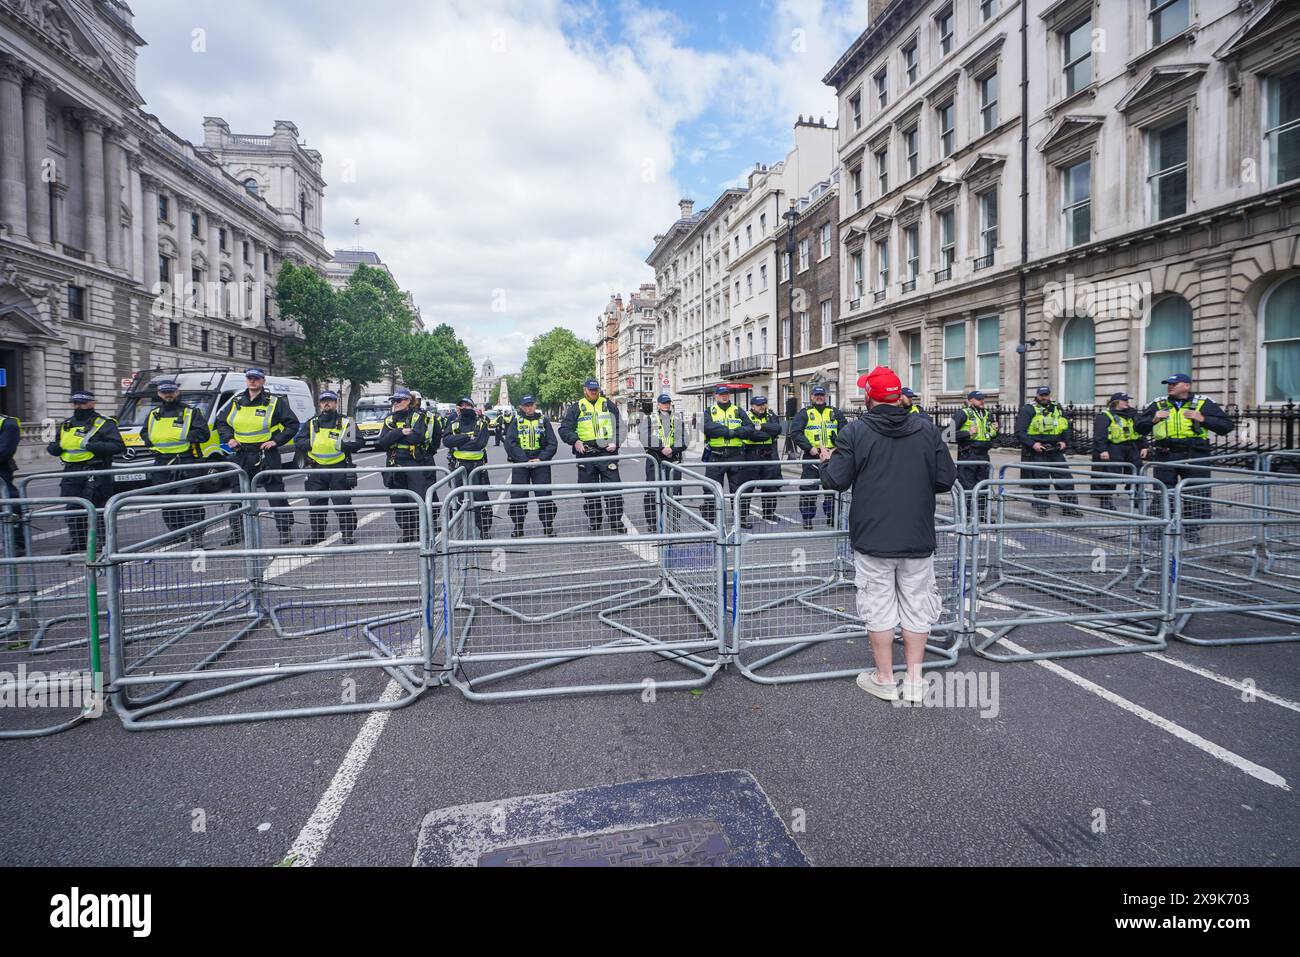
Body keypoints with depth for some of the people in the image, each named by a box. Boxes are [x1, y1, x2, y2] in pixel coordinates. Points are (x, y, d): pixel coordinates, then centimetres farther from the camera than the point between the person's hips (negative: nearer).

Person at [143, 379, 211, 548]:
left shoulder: (191, 412, 2)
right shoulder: (153, 415, 19)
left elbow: (203, 433, -7)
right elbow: (144, 432, 28)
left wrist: (183, 436, -17)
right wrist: (149, 439, 6)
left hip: (186, 463, -6)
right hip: (162, 464, 6)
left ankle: (197, 535, -9)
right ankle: (176, 533, 21)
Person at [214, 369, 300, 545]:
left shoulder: (275, 402, -3)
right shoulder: (236, 402, 10)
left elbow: (293, 424, -4)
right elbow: (221, 422, 21)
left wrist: (276, 440, -12)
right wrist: (229, 438, 4)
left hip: (266, 455, -5)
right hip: (241, 456, 5)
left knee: (276, 493, -4)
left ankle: (286, 531, 3)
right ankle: (236, 533, 23)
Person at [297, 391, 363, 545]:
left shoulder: (346, 422, 4)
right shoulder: (311, 423, 14)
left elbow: (359, 442, -2)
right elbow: (299, 440, 12)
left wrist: (344, 445, -17)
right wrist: (310, 443, -6)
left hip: (339, 469, -4)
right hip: (316, 470, 4)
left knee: (343, 503, -2)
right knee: (316, 504, 10)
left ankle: (349, 534, 6)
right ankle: (317, 533, 23)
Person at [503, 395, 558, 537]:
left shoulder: (543, 421, 9)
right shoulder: (515, 422, 5)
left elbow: (552, 444, 2)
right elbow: (510, 444, -6)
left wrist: (541, 459, -12)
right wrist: (525, 460, -15)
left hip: (541, 463, 0)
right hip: (520, 463, 0)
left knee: (544, 495, -2)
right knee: (518, 496, 1)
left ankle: (548, 526, 8)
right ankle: (518, 527, 13)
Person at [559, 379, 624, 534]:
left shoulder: (608, 405, 12)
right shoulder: (576, 408, 9)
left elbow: (618, 426, 11)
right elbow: (564, 429, 3)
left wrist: (614, 442, -5)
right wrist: (575, 441, -14)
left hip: (607, 453, 0)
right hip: (585, 456, 0)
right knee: (589, 492, 6)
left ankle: (616, 523, 4)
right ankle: (594, 524, 18)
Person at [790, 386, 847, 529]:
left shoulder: (835, 413, 13)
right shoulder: (804, 413, 4)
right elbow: (795, 433, -5)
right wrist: (810, 448, -14)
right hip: (811, 457, -3)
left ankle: (832, 516, 19)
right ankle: (807, 518, 7)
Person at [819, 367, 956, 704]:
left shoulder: (854, 431, -8)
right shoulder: (927, 429, 1)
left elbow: (836, 481, -9)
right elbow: (946, 479, 1)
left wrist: (825, 461, 12)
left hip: (872, 539, -2)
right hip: (918, 538, 3)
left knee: (879, 608, 8)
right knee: (916, 606, 12)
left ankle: (885, 680, 18)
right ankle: (914, 682, 20)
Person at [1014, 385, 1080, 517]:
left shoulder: (1058, 409, 14)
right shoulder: (1028, 410, -2)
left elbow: (1068, 428, 23)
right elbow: (1019, 431, -8)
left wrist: (1065, 442, 7)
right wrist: (1032, 444, -17)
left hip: (1056, 451, 5)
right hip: (1037, 452, -5)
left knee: (1065, 479, 4)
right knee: (1040, 482, 0)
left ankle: (1070, 507, 12)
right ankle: (1040, 508, 10)